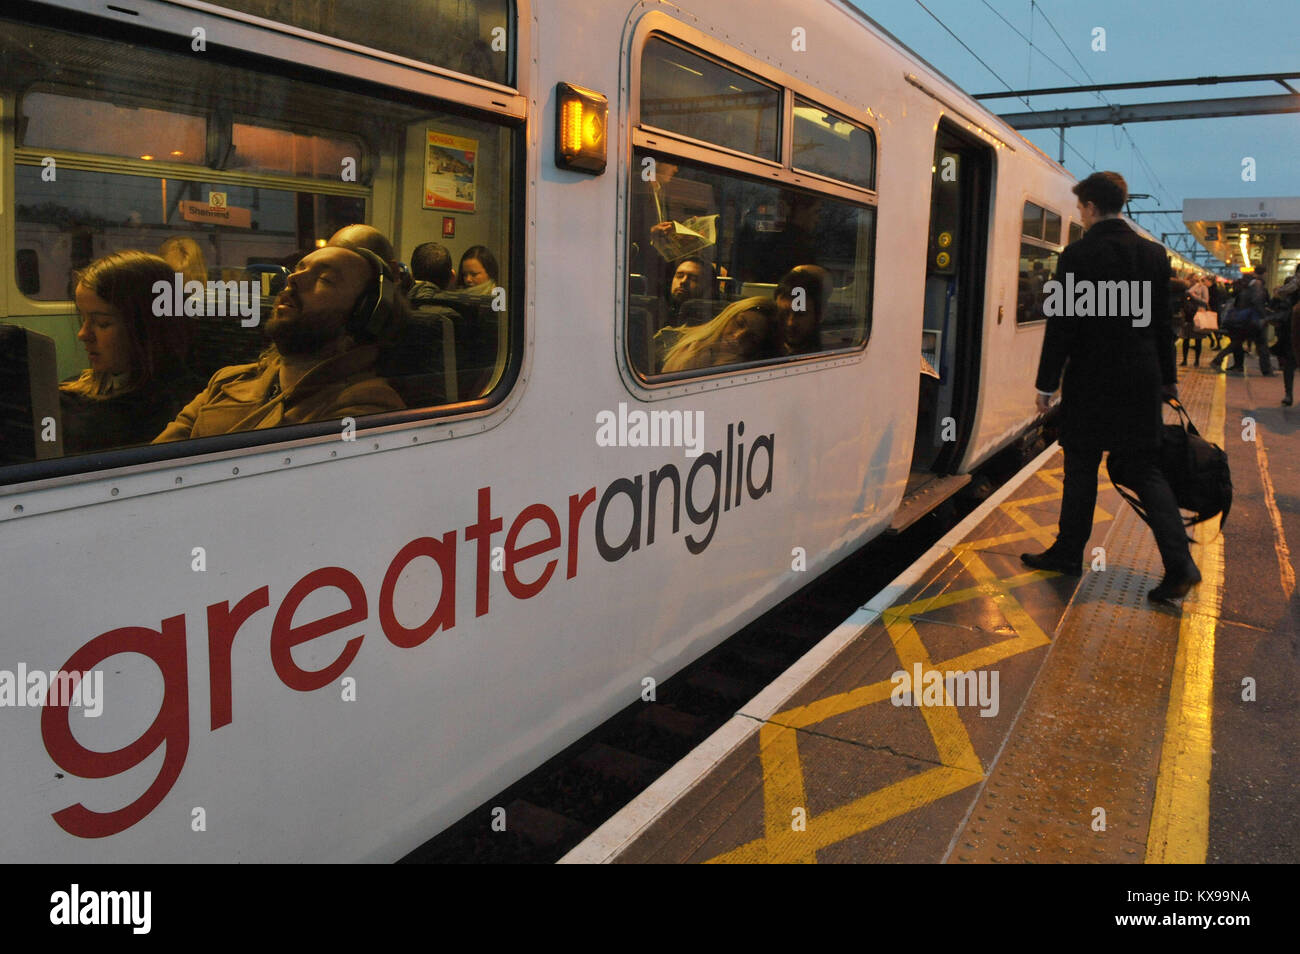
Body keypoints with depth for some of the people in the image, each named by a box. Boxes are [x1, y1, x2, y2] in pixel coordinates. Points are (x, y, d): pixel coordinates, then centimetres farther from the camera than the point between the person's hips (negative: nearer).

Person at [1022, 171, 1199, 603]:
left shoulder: (1079, 254, -10)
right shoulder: (1153, 253, 7)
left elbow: (1062, 323, -12)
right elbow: (1163, 321, 11)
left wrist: (1047, 382, -7)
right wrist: (1168, 377, 19)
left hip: (1091, 379, -5)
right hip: (1141, 381, 5)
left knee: (1081, 469, 7)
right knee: (1145, 470, 8)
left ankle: (1069, 553, 19)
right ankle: (1179, 564, -1)